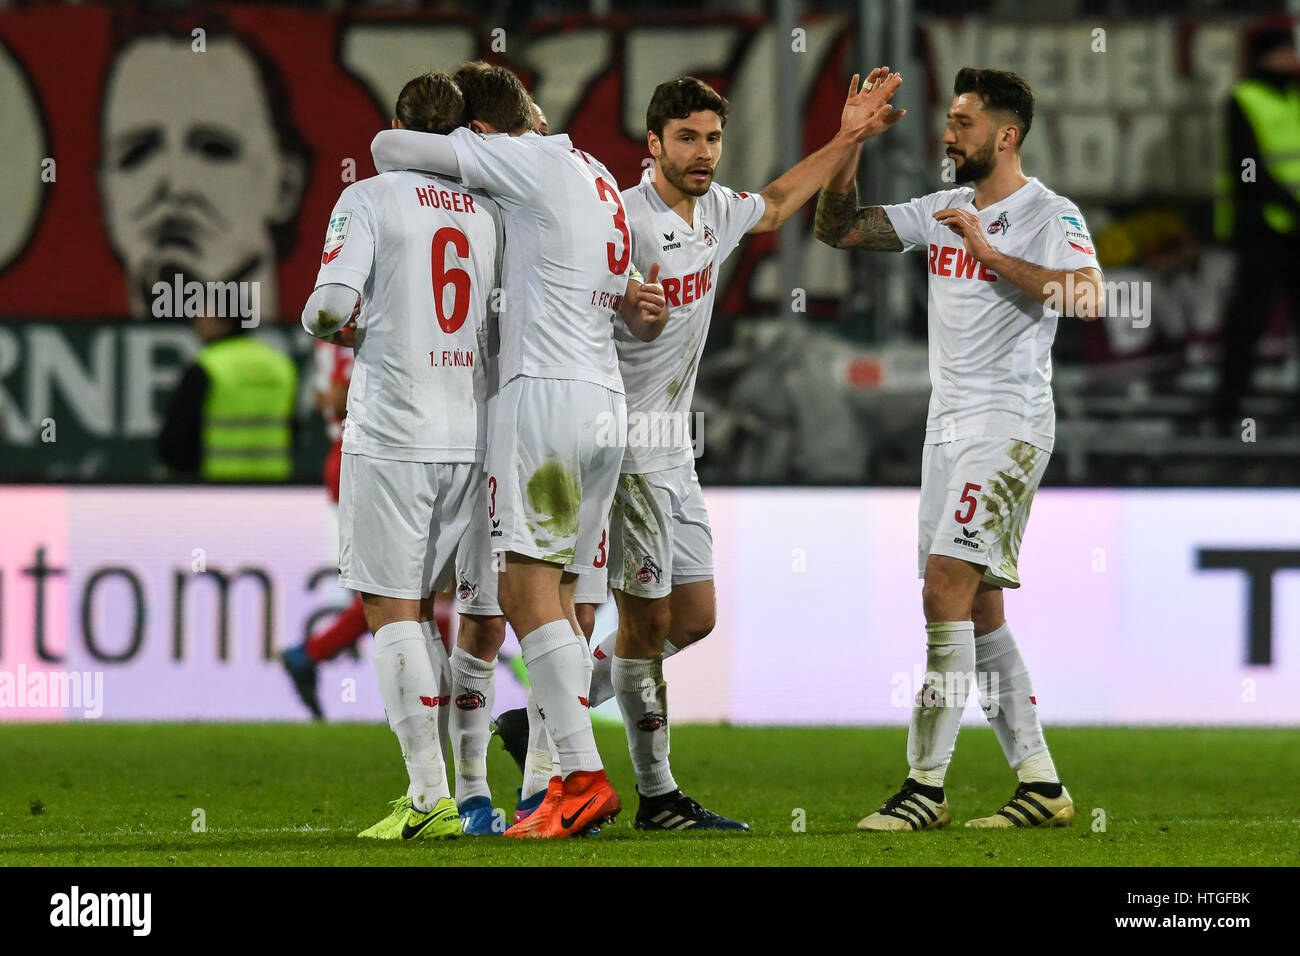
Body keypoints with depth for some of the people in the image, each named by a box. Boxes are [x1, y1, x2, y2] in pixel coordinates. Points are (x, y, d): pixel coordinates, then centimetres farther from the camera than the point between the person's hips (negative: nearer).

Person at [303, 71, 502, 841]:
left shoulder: (369, 200, -5)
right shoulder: (489, 208, 9)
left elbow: (333, 303, -15)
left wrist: (318, 322, 7)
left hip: (391, 434, -5)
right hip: (468, 433, 5)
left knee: (393, 611, -2)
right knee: (419, 610, 15)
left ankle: (432, 796, -8)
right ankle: (431, 790, 12)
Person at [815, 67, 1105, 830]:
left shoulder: (1049, 215, -8)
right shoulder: (943, 212, 14)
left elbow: (1087, 295, -26)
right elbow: (839, 229, 16)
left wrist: (989, 252, -23)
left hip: (1009, 426, -8)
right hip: (949, 425, 8)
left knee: (946, 588, -16)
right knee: (979, 610, 7)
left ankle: (926, 787, -15)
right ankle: (1042, 786, 12)